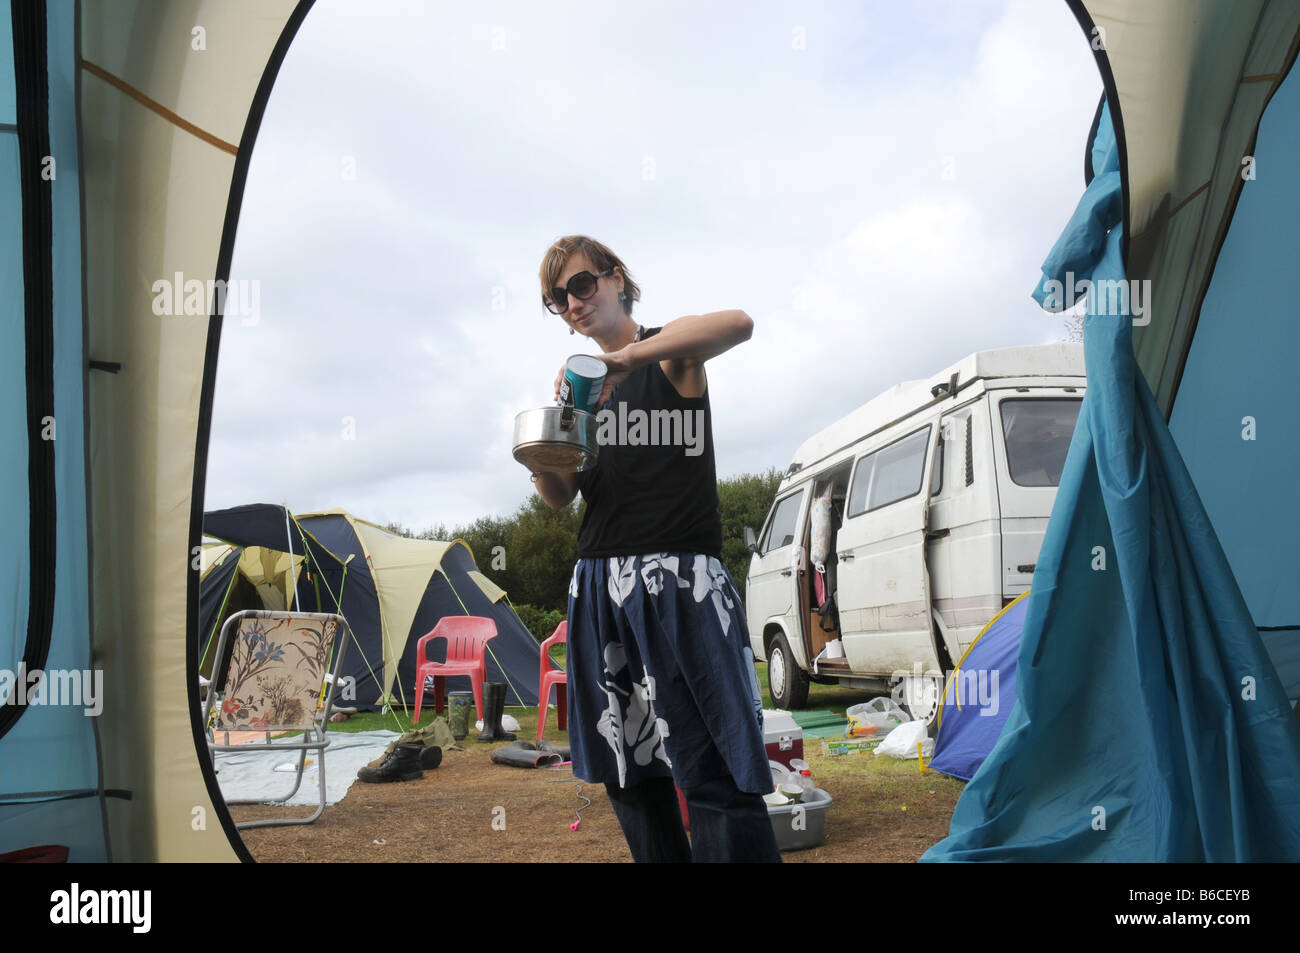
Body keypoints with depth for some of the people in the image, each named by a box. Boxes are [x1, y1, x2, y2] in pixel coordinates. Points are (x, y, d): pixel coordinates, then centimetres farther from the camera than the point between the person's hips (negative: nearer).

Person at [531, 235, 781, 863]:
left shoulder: (669, 350, 3)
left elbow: (737, 323, -22)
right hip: (600, 584, 6)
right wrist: (544, 463, -7)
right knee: (629, 776, 9)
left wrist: (626, 358, -28)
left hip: (677, 580, -6)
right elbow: (560, 497, 15)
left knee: (713, 776, -11)